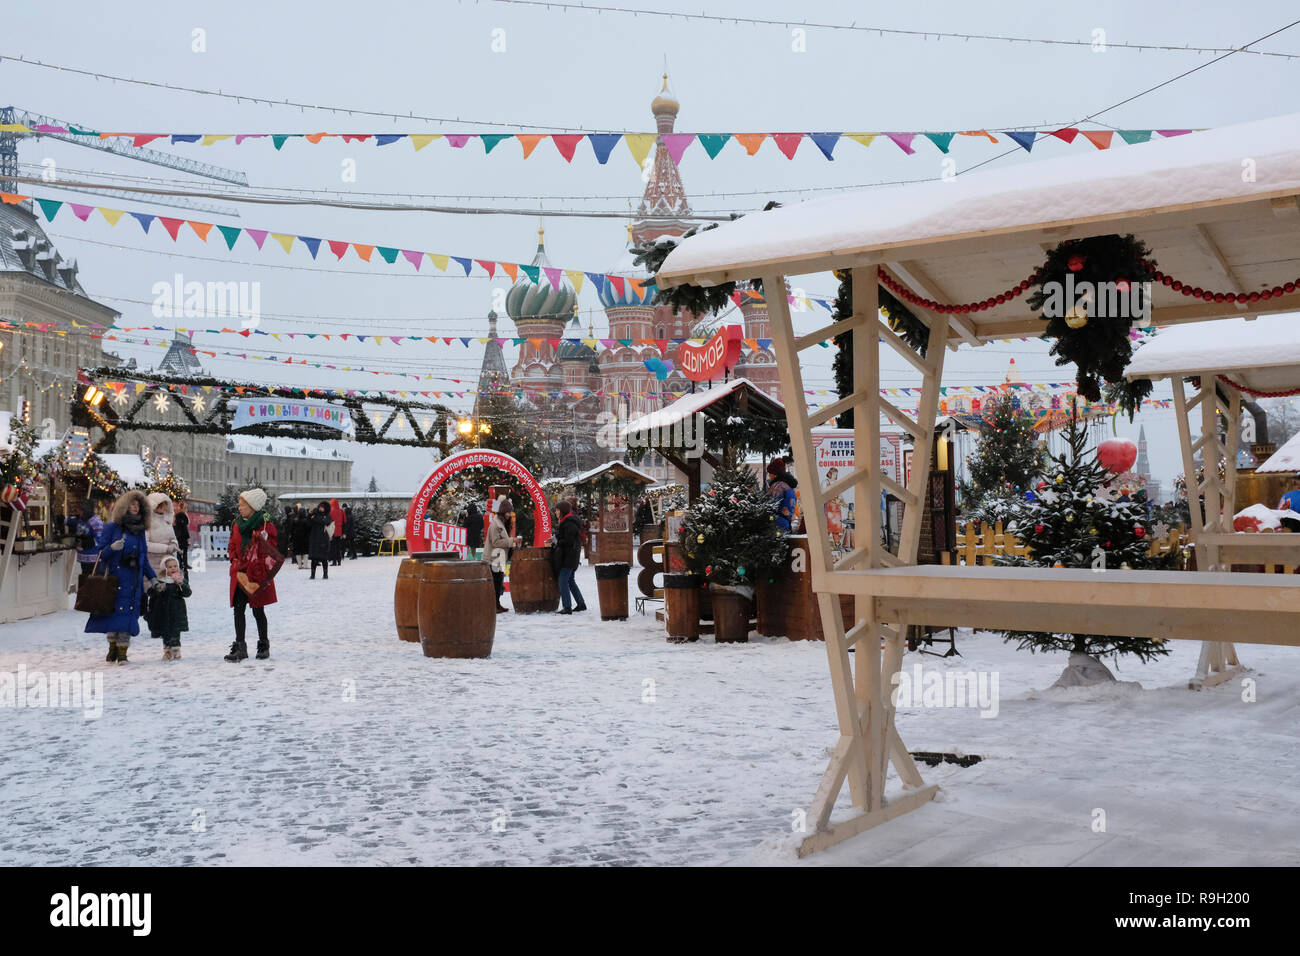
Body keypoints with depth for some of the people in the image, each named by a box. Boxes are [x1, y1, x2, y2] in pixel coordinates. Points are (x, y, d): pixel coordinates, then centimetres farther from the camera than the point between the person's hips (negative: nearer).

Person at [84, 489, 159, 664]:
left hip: (133, 580, 2)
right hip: (114, 577, -2)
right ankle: (113, 646, 12)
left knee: (128, 613, -5)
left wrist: (153, 580, 16)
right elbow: (101, 553, -1)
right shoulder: (112, 527, 3)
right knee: (112, 610, -3)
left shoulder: (140, 531, 15)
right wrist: (112, 547, -21)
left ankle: (122, 651, -4)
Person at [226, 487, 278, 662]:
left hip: (258, 574, -4)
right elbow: (233, 545, 17)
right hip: (240, 574, 4)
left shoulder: (265, 524, -5)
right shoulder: (238, 524, 9)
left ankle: (264, 645, 19)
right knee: (238, 609, -2)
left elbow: (272, 547, -2)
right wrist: (235, 561, 1)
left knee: (258, 611, 4)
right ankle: (240, 648, 1)